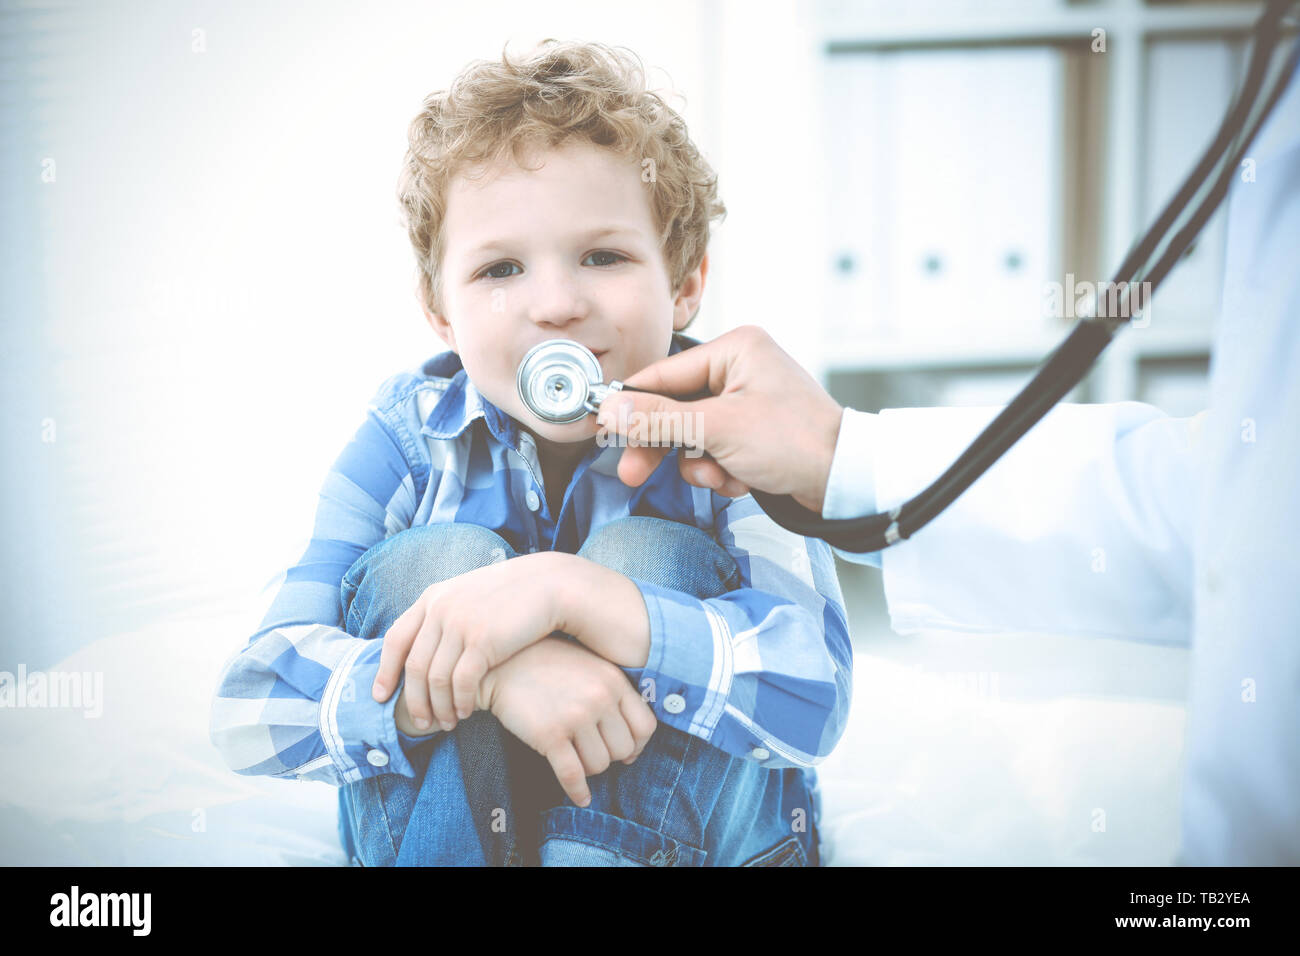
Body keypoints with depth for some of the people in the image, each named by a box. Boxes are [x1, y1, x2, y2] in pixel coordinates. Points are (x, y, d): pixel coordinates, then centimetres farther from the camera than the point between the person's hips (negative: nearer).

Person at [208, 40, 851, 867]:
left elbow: (815, 700, -30)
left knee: (650, 557, -25)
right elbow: (250, 710, -21)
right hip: (435, 818, 1)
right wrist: (496, 673, -37)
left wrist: (565, 591, -40)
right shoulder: (410, 437, -10)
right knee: (441, 559, -23)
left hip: (692, 824, 0)